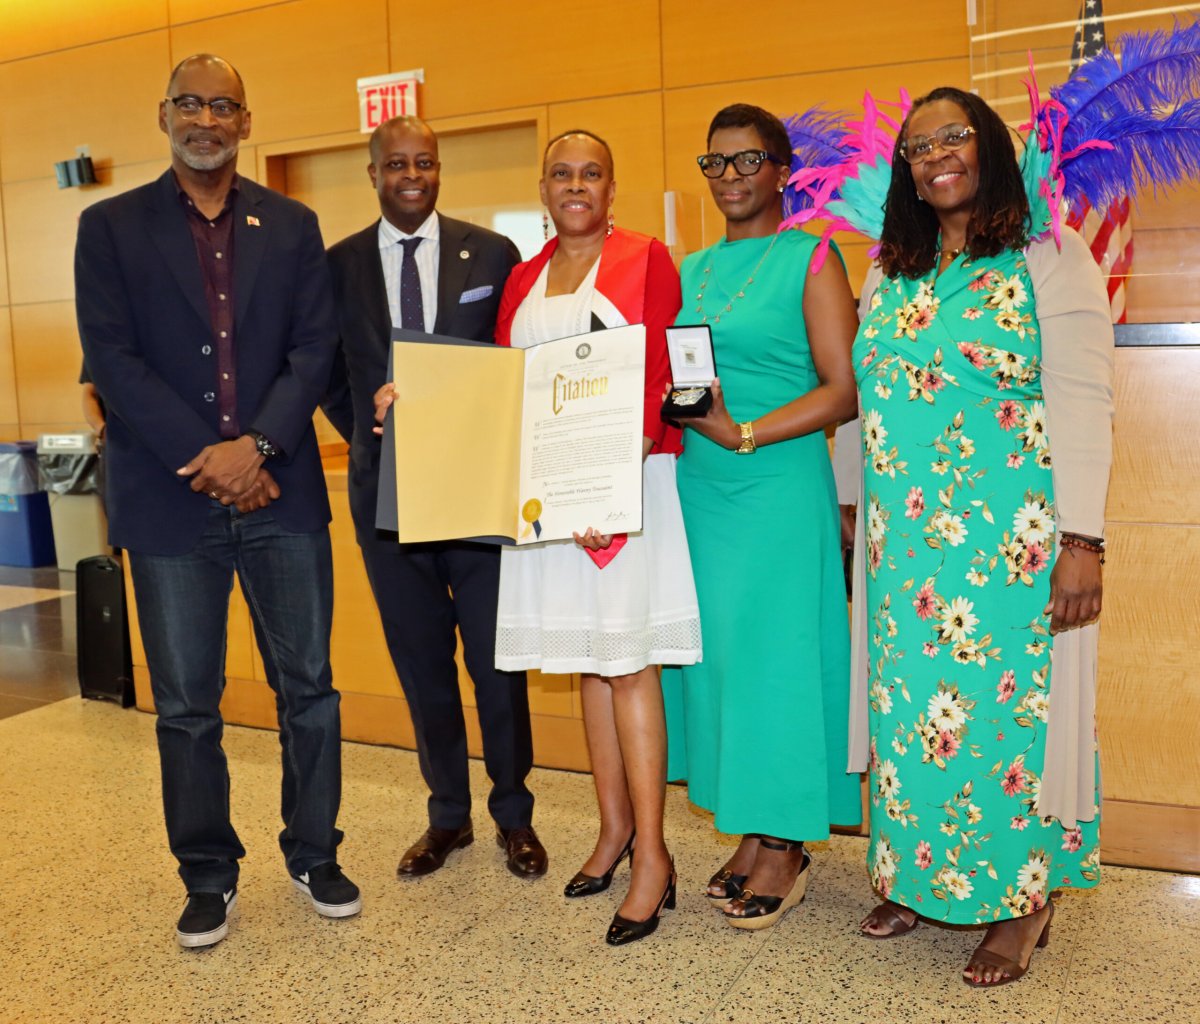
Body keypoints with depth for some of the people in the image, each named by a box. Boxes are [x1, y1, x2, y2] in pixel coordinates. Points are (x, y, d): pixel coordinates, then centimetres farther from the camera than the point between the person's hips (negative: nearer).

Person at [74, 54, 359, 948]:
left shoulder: (292, 226, 10)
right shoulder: (111, 227, 6)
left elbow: (314, 347, 1)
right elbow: (112, 360, -3)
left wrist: (256, 445, -13)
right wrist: (205, 461, -12)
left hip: (282, 491, 1)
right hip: (170, 499, -1)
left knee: (309, 686, 7)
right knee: (186, 705, 8)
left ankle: (314, 854, 26)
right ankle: (209, 877, 25)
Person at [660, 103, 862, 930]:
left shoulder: (809, 259, -3)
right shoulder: (691, 269, 15)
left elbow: (843, 392, -10)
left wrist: (742, 433, -17)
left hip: (779, 487, -6)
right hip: (698, 489, 6)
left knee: (776, 655, 0)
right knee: (717, 654, 9)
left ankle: (786, 849, 16)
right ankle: (752, 833, 24)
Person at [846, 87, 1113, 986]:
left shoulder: (1051, 259, -3)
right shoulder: (891, 278, 13)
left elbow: (1083, 404, -9)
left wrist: (1083, 539, -15)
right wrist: (851, 508, 14)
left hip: (1013, 538, -5)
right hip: (905, 539, 5)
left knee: (1009, 702, 1)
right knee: (912, 704, 9)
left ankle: (1023, 896, 19)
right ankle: (920, 876, 25)